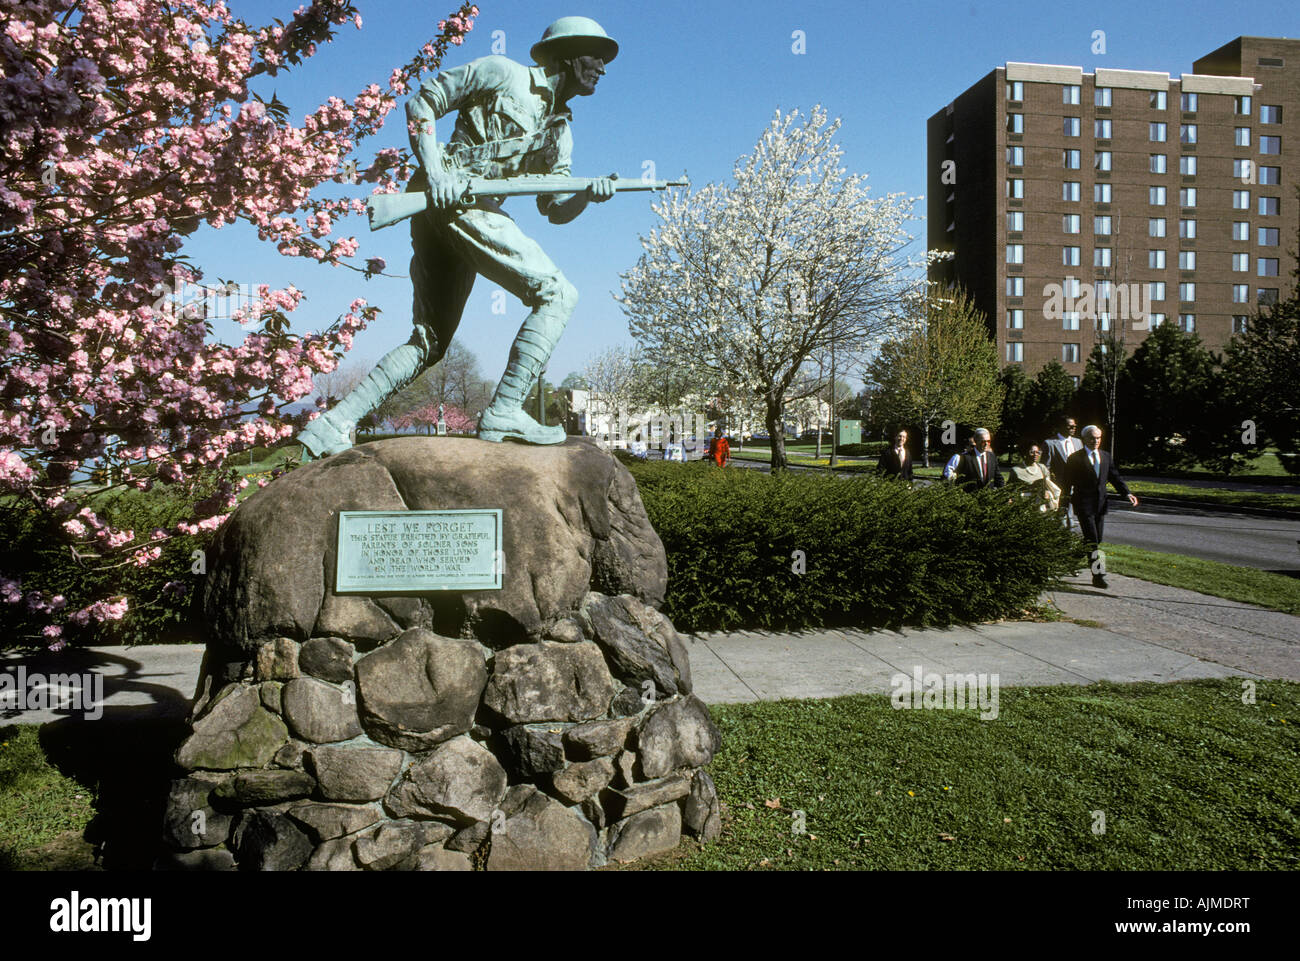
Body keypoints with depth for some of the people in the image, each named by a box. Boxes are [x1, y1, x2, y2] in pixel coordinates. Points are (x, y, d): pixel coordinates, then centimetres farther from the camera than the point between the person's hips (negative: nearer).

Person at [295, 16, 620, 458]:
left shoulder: (559, 130, 24)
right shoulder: (503, 72, 5)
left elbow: (554, 208, 18)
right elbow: (422, 102, 4)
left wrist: (588, 193, -3)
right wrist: (433, 168, -11)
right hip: (452, 195, -8)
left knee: (430, 341, 5)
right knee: (556, 293, -14)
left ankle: (331, 427, 4)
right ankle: (504, 414, -20)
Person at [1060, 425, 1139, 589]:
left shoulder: (1106, 457, 13)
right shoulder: (1075, 458, -3)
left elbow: (1115, 477, 11)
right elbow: (1067, 482, -2)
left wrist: (1127, 493, -3)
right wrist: (1065, 500, -4)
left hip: (1100, 505, 6)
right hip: (1084, 505, -6)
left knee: (1097, 540, 9)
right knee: (1092, 542, -10)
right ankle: (1098, 575, -10)